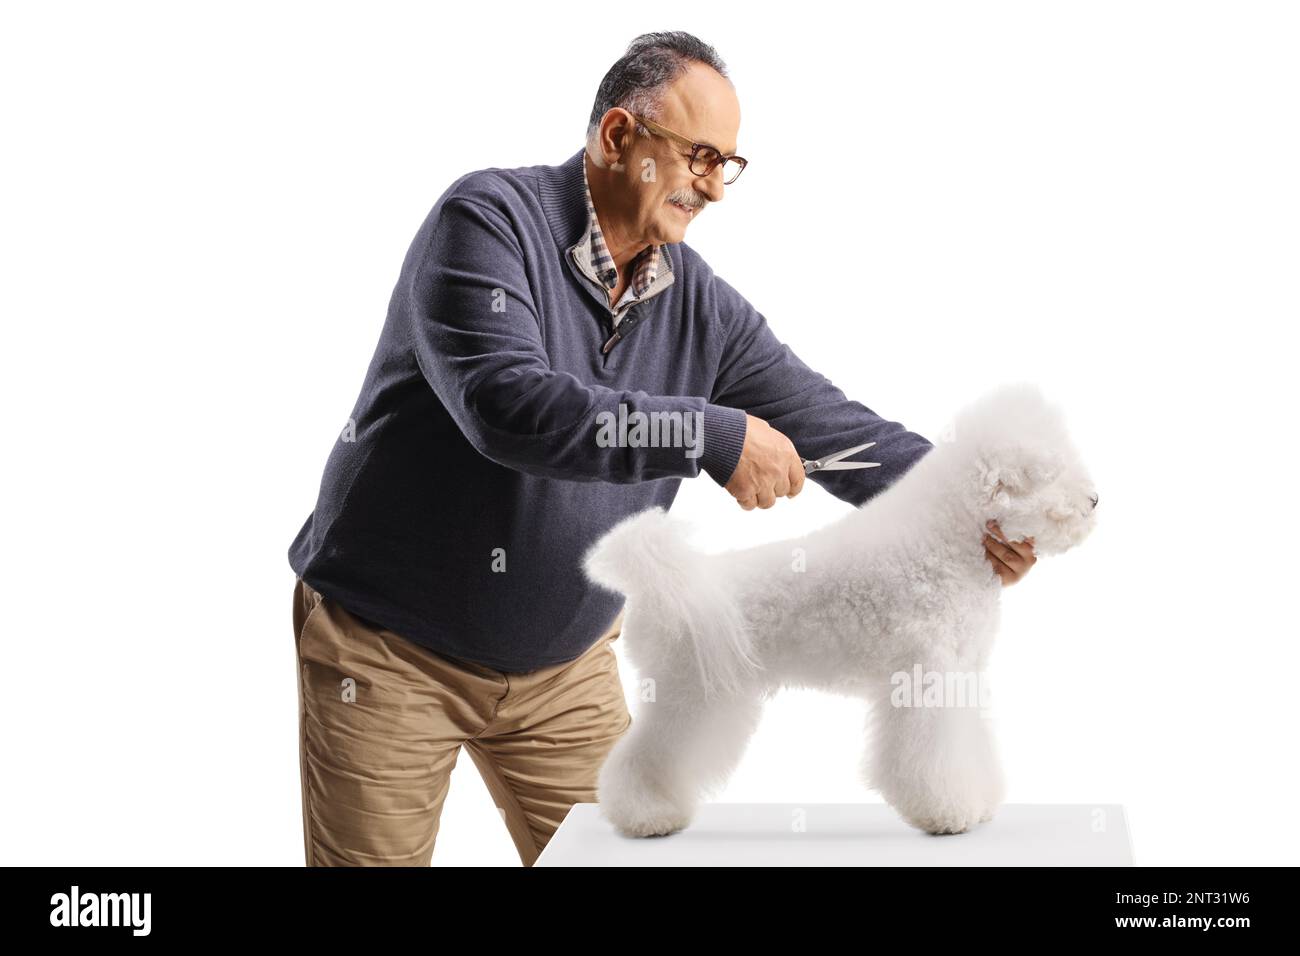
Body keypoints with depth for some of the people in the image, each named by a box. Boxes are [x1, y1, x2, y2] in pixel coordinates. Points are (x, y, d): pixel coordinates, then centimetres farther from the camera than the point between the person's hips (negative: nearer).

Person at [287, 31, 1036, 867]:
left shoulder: (700, 306, -2)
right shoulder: (490, 221, -18)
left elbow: (831, 428, -4)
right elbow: (507, 404, -33)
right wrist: (712, 436, -34)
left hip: (564, 665, 5)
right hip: (391, 649, -5)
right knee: (374, 853, 4)